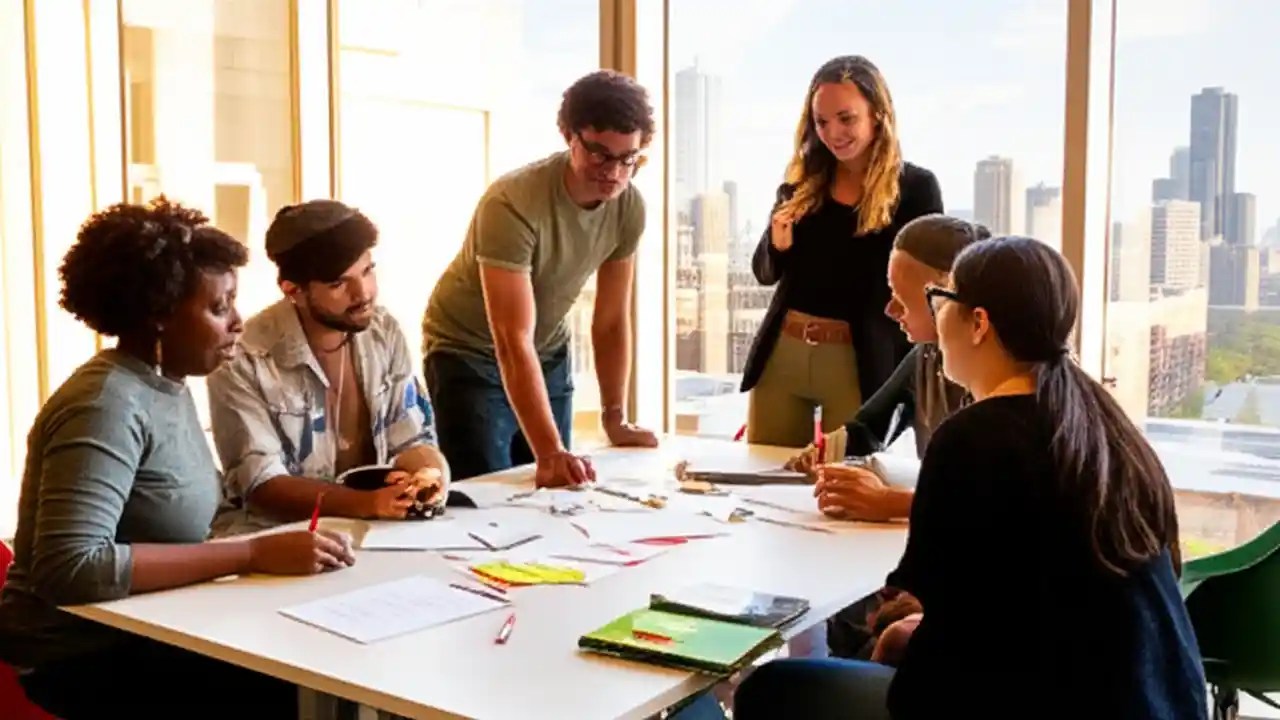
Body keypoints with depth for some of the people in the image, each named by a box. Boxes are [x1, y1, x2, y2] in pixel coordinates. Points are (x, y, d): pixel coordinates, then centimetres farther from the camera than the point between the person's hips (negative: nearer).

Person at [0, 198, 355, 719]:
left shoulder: (167, 385, 5)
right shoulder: (107, 405, -20)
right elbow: (69, 569, -30)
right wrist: (253, 555, -29)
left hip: (141, 629, 8)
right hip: (83, 653, -7)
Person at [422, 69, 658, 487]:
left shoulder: (629, 206, -13)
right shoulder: (513, 204, -32)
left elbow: (612, 319, -3)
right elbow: (513, 342, -37)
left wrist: (615, 419, -5)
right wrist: (550, 453, -44)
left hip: (549, 354, 5)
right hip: (468, 352, -5)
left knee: (556, 491, 6)